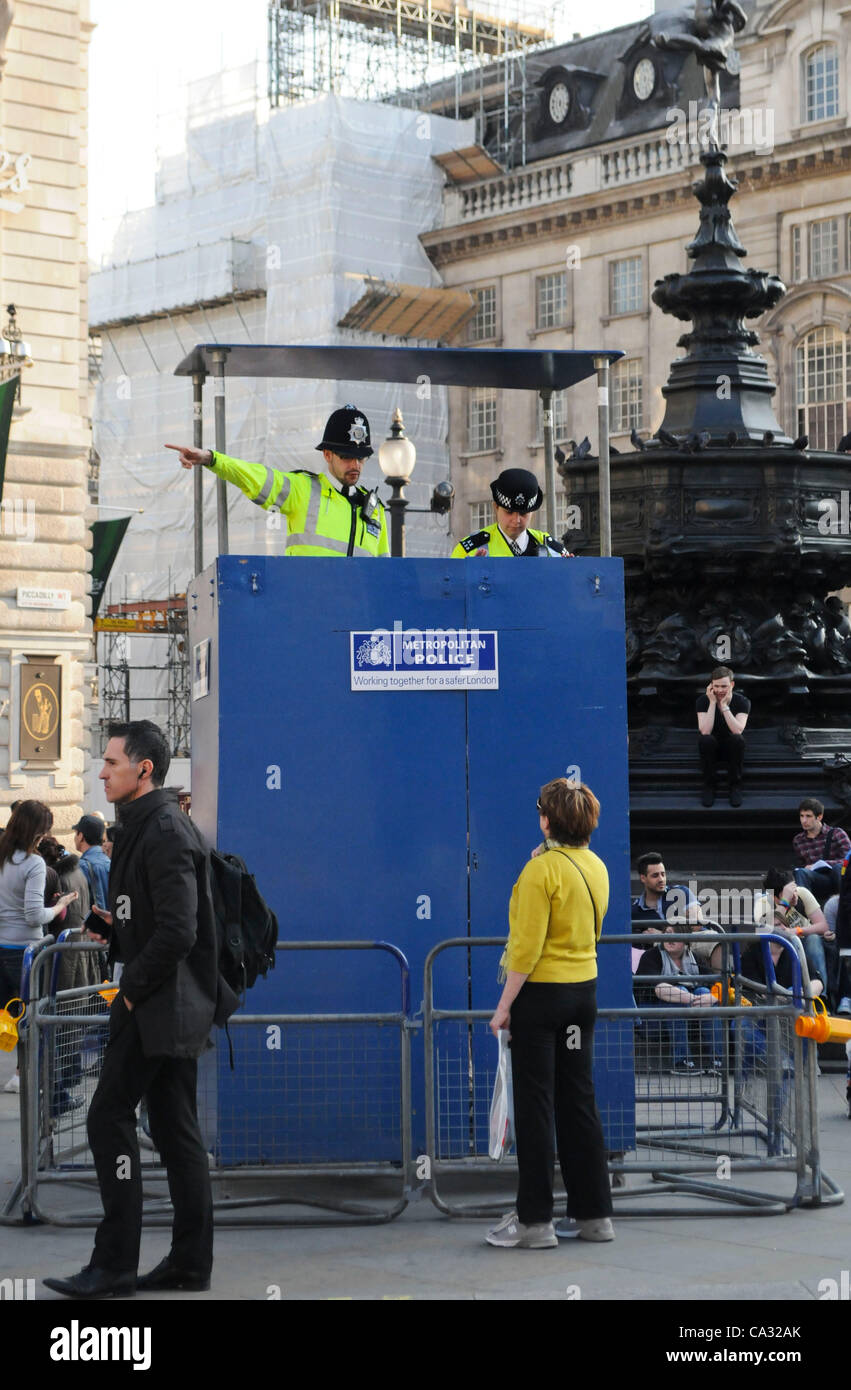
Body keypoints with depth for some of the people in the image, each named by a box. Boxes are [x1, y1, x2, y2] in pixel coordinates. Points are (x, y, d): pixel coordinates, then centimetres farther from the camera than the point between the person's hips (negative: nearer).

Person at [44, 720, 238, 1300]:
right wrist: (115, 927, 8)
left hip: (157, 1006, -10)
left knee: (110, 1117, -7)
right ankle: (191, 1261, 15)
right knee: (176, 1128, 11)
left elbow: (177, 931, -23)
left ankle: (115, 1263, -4)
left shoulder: (165, 833, -17)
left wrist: (133, 987, -14)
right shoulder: (149, 827, 16)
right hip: (178, 1006, 10)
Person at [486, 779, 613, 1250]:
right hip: (584, 990, 7)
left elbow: (528, 946, -19)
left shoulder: (542, 869, -17)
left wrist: (505, 1004, -14)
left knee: (534, 1105, -1)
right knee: (579, 1100, 12)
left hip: (541, 994, -7)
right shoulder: (597, 867, 6)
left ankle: (534, 1220, 3)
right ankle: (593, 1213, 16)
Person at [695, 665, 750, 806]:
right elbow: (705, 731, -27)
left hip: (731, 747, 0)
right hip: (711, 747, 0)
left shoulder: (742, 702, -13)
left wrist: (724, 705, -31)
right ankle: (709, 785, -16)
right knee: (705, 740, -34)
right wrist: (713, 702, -28)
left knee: (738, 739, -34)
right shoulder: (703, 701, -13)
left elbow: (737, 730, -29)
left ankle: (735, 785, -16)